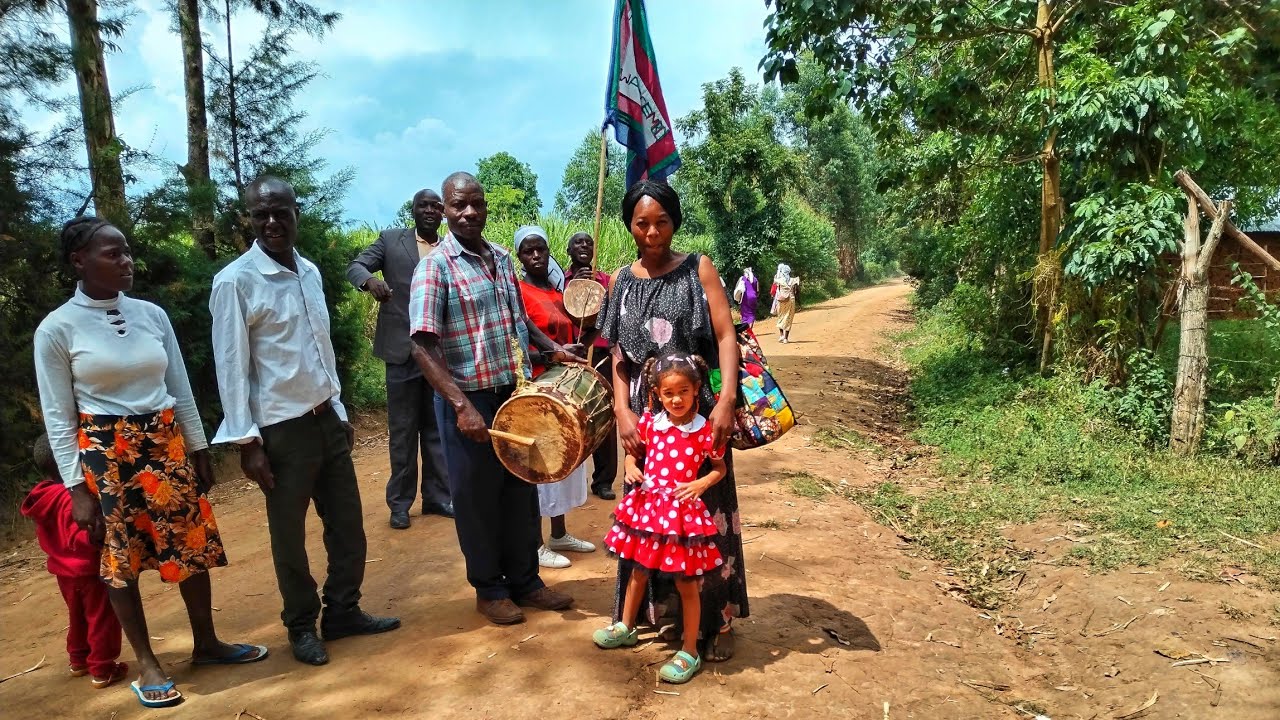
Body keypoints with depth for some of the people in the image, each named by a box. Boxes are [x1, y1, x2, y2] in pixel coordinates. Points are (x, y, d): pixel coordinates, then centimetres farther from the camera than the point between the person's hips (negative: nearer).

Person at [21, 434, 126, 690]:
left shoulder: (44, 497, 2)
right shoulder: (73, 498, -27)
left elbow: (61, 533, 12)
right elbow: (75, 536, -32)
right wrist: (92, 536, -47)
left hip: (63, 570, 9)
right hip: (89, 569, -9)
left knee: (78, 617, 25)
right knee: (102, 619, 4)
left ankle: (78, 661, 39)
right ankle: (102, 670, 10)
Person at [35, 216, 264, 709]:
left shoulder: (152, 314, 3)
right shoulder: (56, 329, -7)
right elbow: (58, 416, -5)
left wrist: (198, 449, 11)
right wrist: (76, 488, -7)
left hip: (166, 443, 4)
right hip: (105, 454, -4)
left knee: (193, 544, 10)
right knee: (121, 558, 8)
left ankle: (206, 644, 28)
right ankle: (146, 663, 24)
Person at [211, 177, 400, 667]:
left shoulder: (310, 271, 8)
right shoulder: (235, 282, -12)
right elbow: (231, 367, -12)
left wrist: (340, 411, 15)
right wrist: (247, 441, -14)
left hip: (327, 418, 6)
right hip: (282, 428, -6)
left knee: (348, 524, 13)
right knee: (289, 535, 9)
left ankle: (343, 611, 29)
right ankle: (301, 626, 26)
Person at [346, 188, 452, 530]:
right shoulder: (391, 240, 4)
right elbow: (355, 266, -1)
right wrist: (370, 280, -24)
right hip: (403, 349, -2)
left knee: (438, 427, 11)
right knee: (402, 430, 6)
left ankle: (438, 495, 22)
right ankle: (400, 502, 17)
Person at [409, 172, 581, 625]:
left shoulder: (501, 258, 8)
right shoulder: (435, 268, -12)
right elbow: (423, 347, -19)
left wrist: (550, 348, 10)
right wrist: (461, 405, -27)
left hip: (515, 394, 6)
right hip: (470, 400, -6)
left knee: (521, 490, 15)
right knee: (477, 496, 8)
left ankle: (525, 580, 31)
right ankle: (489, 590, 26)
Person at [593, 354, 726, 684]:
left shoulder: (705, 430, -12)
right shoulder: (649, 422, -3)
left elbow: (720, 468, 1)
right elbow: (633, 452, 13)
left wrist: (701, 484, -17)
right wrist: (631, 467, -8)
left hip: (683, 510, -4)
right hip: (647, 505, 4)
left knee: (686, 583, 6)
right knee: (638, 571, 22)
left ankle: (690, 652, 21)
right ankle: (626, 627, 44)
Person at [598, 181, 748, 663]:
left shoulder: (698, 269, 0)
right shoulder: (622, 281, 8)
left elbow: (726, 336, -7)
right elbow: (619, 354, 7)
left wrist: (727, 400, -20)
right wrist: (622, 411, -6)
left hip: (699, 409, -3)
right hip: (645, 412, 3)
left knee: (705, 510, 2)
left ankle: (715, 619, 16)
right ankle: (660, 609, 26)